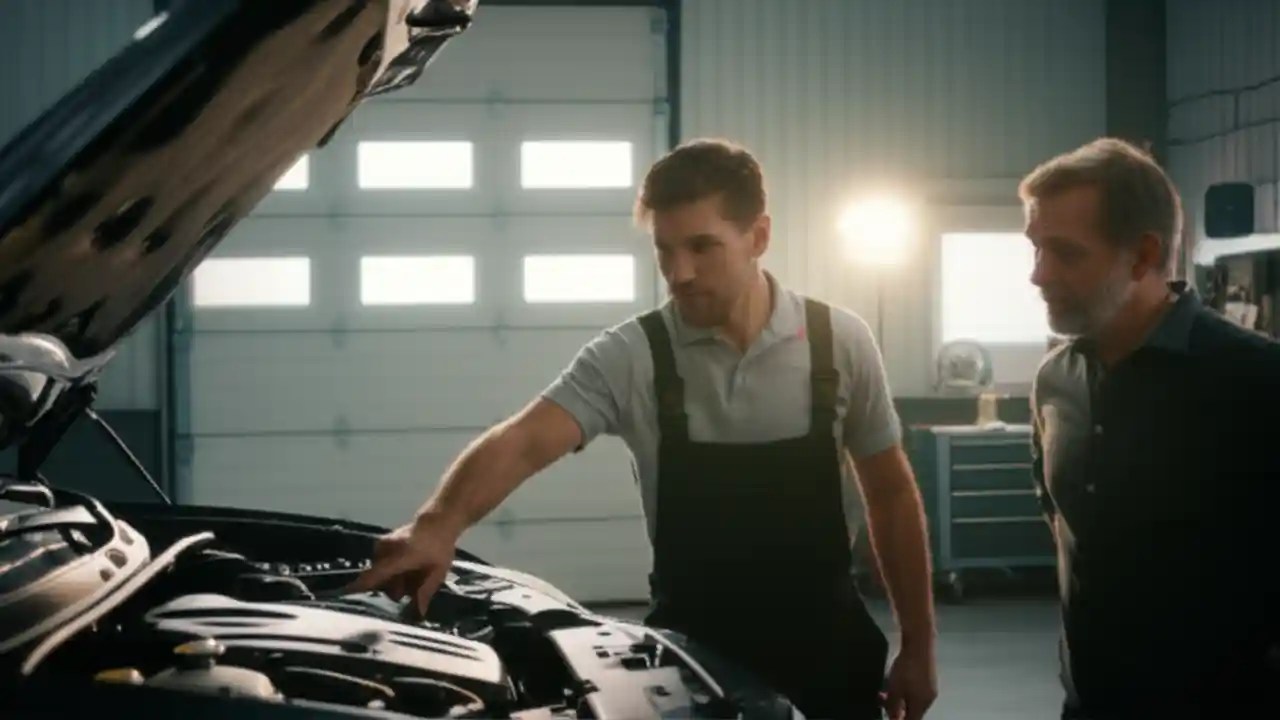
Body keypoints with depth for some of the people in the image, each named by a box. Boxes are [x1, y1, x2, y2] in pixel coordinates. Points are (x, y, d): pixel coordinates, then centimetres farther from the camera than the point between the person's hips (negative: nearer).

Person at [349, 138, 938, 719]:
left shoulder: (840, 342, -5)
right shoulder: (628, 358, -10)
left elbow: (891, 494, 4)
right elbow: (523, 442, -25)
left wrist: (917, 648, 3)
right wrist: (437, 524, -45)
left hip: (828, 653, 1)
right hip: (693, 652, -1)